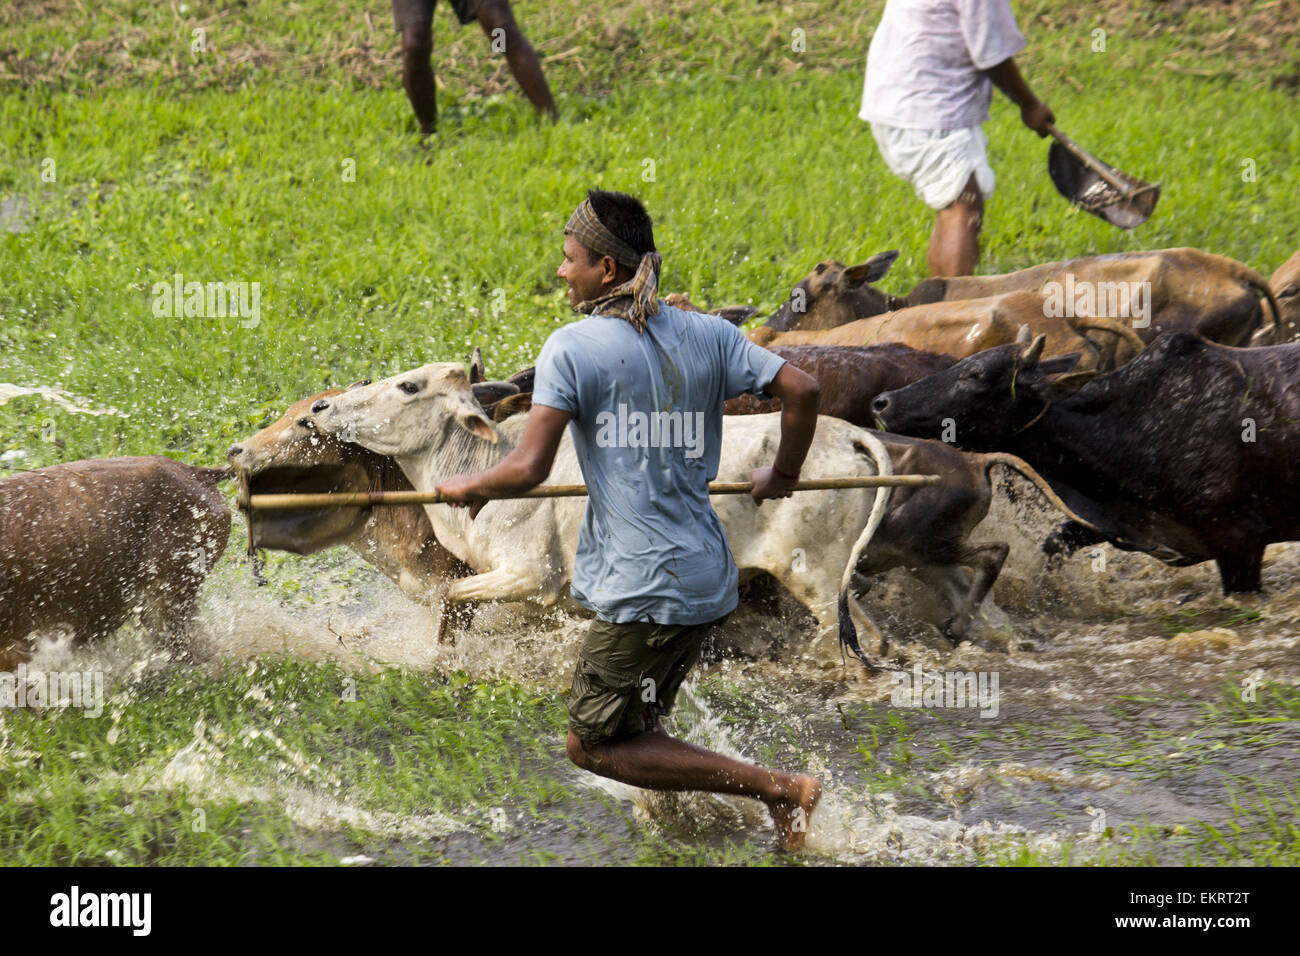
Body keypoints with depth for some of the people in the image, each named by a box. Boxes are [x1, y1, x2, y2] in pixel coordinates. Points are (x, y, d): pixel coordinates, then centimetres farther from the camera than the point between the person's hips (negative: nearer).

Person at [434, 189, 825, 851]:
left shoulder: (572, 348, -11)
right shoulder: (707, 335, 6)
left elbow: (529, 467, -18)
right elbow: (800, 389, 1)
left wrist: (471, 488, 3)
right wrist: (782, 478, 17)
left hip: (643, 590, -8)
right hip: (710, 579, 8)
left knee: (592, 746, 4)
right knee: (636, 730, 25)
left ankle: (779, 789, -3)